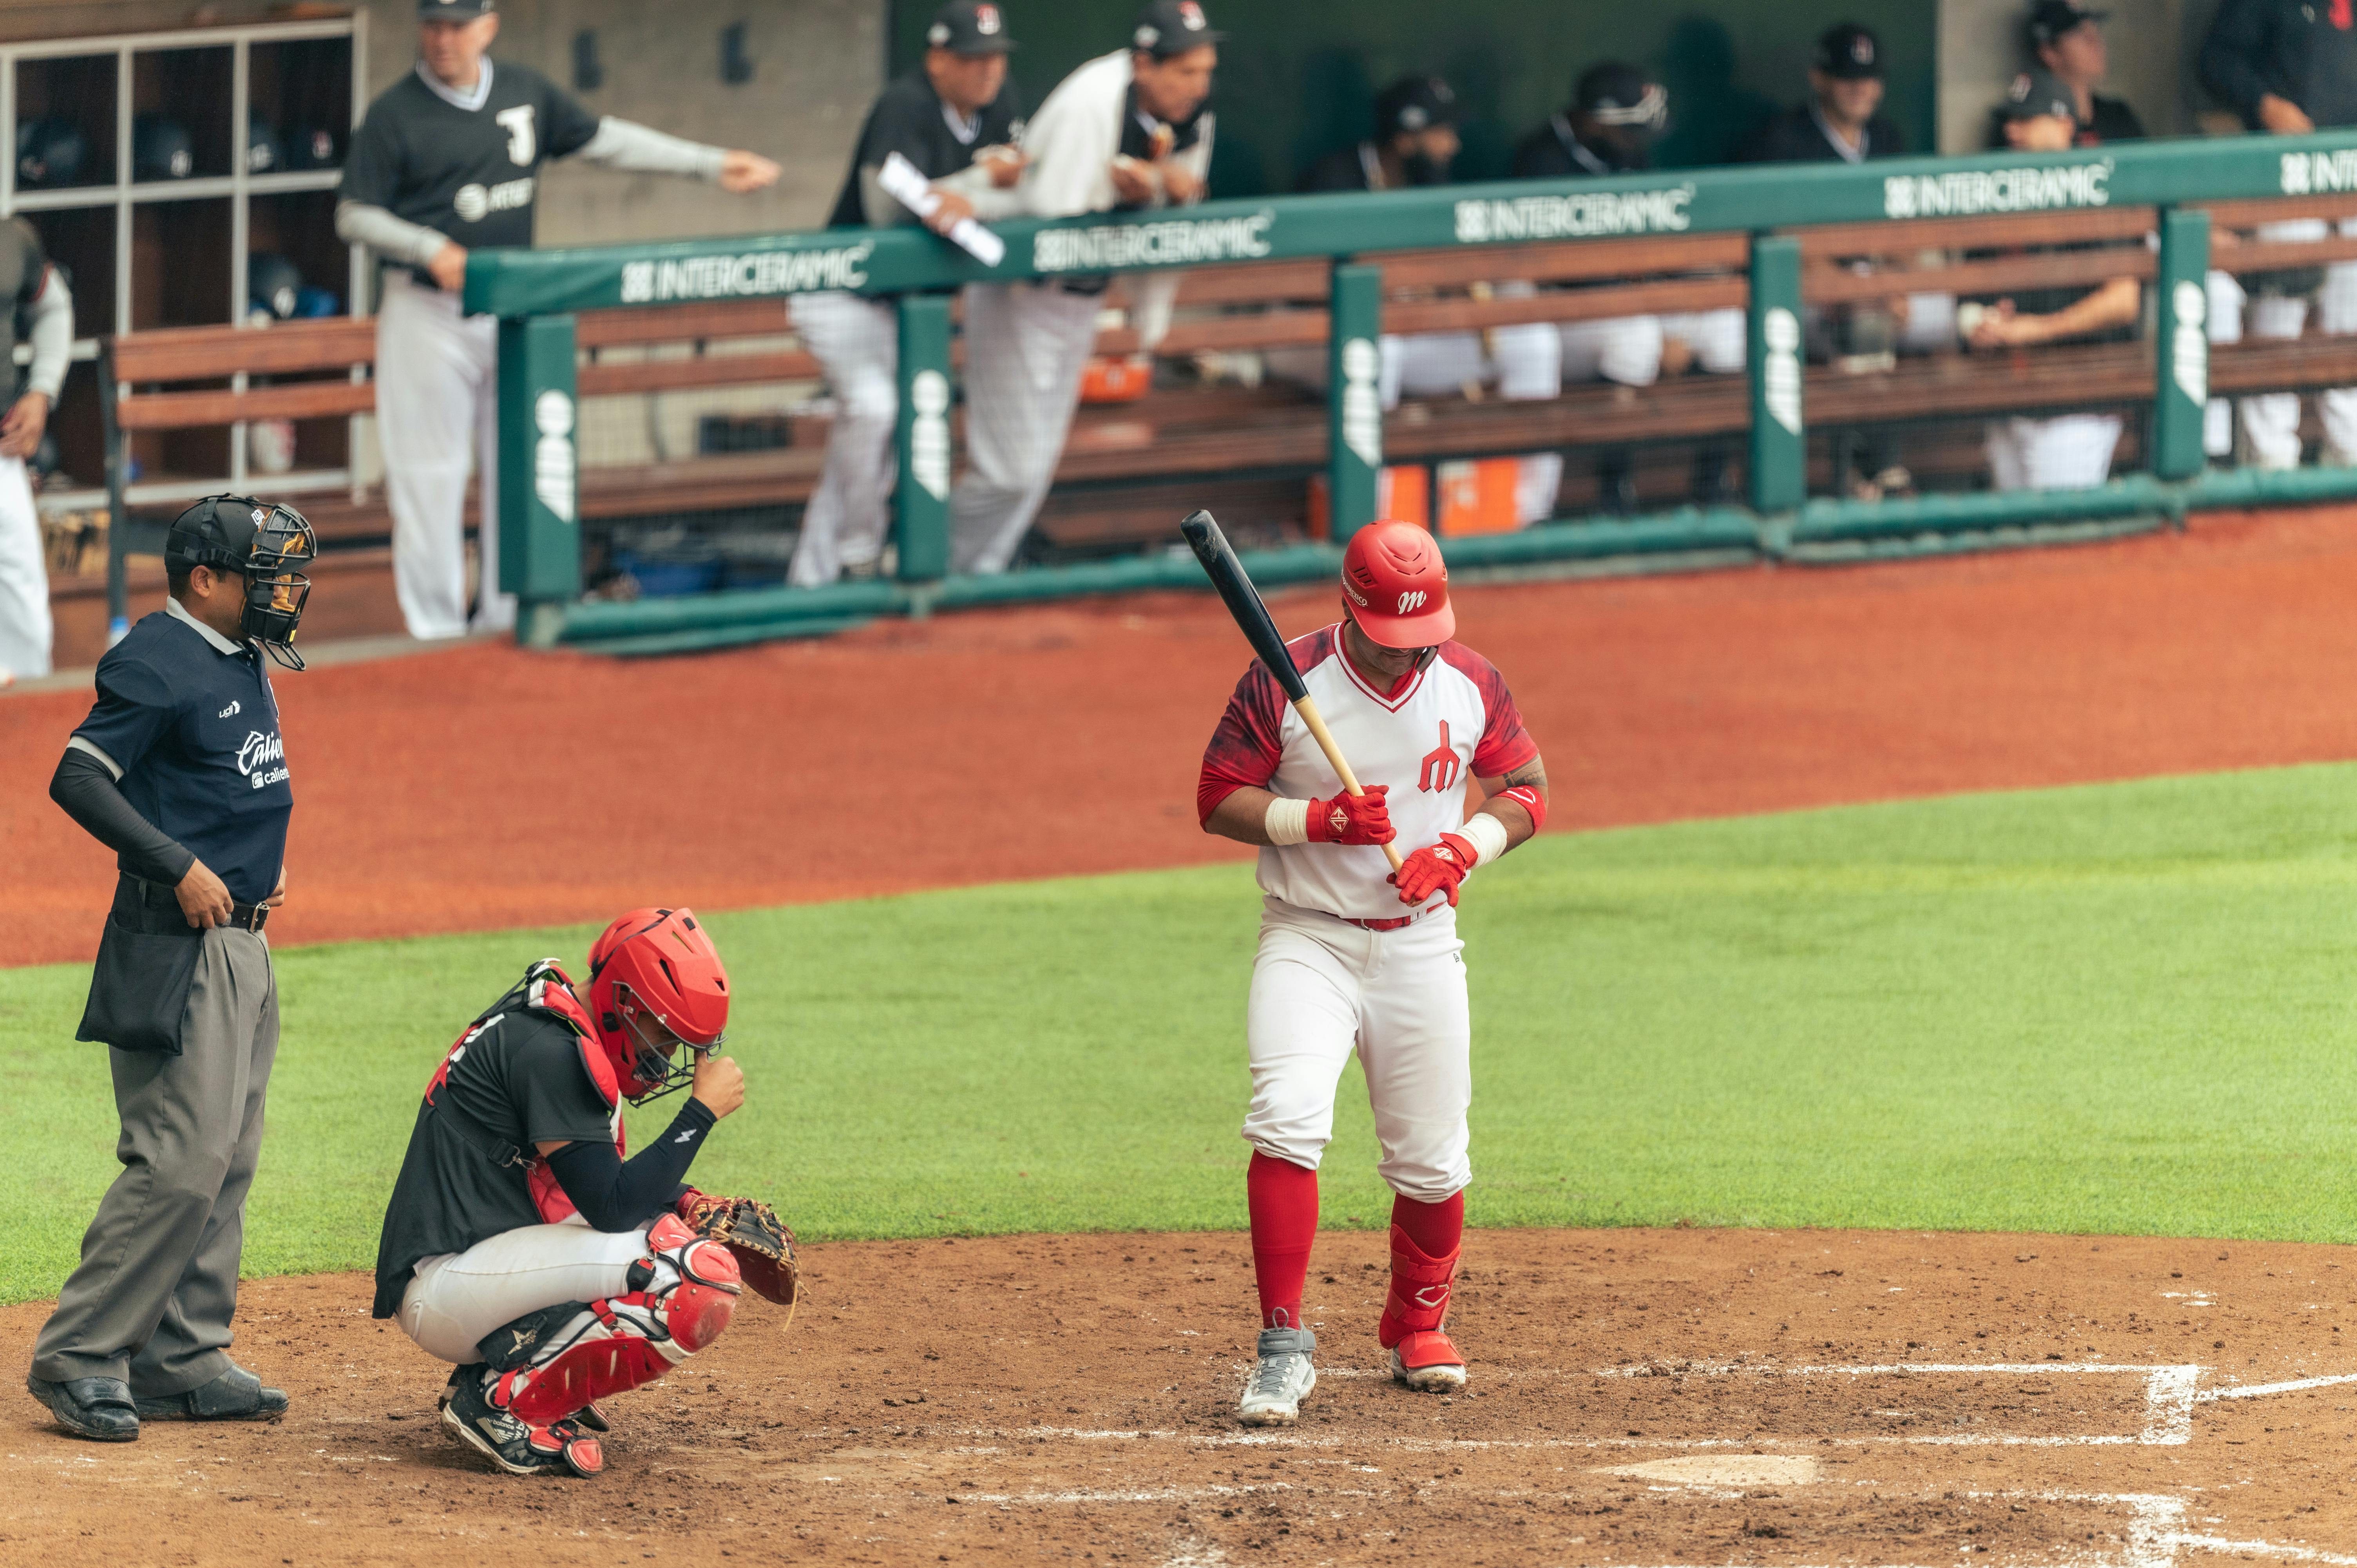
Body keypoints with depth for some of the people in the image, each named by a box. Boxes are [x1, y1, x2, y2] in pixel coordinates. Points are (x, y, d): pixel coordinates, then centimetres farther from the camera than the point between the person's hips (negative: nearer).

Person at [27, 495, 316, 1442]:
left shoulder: (244, 663, 15)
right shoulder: (158, 664, -14)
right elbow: (78, 779, -21)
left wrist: (263, 859, 13)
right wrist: (181, 867, -23)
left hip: (243, 944, 10)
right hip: (176, 947, -10)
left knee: (227, 1161, 10)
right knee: (183, 1160, -14)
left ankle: (182, 1359, 15)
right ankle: (78, 1357, -9)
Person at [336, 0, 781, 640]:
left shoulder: (526, 94, 6)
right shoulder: (395, 113, -7)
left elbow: (604, 140, 14)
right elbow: (354, 217, -6)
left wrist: (711, 165, 11)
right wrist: (431, 250, -22)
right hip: (426, 316, -5)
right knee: (428, 474, -5)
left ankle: (505, 615, 16)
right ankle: (435, 628, 0)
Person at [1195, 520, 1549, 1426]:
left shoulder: (1470, 685, -1)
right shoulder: (1283, 686, -11)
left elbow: (1526, 791, 8)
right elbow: (1218, 802, -7)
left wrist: (1461, 849, -11)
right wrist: (1322, 819, -23)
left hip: (1421, 942, 3)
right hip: (1307, 939, -3)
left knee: (1431, 1161, 5)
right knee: (1287, 1122, -23)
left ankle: (1418, 1330, 30)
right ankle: (1284, 1343, -19)